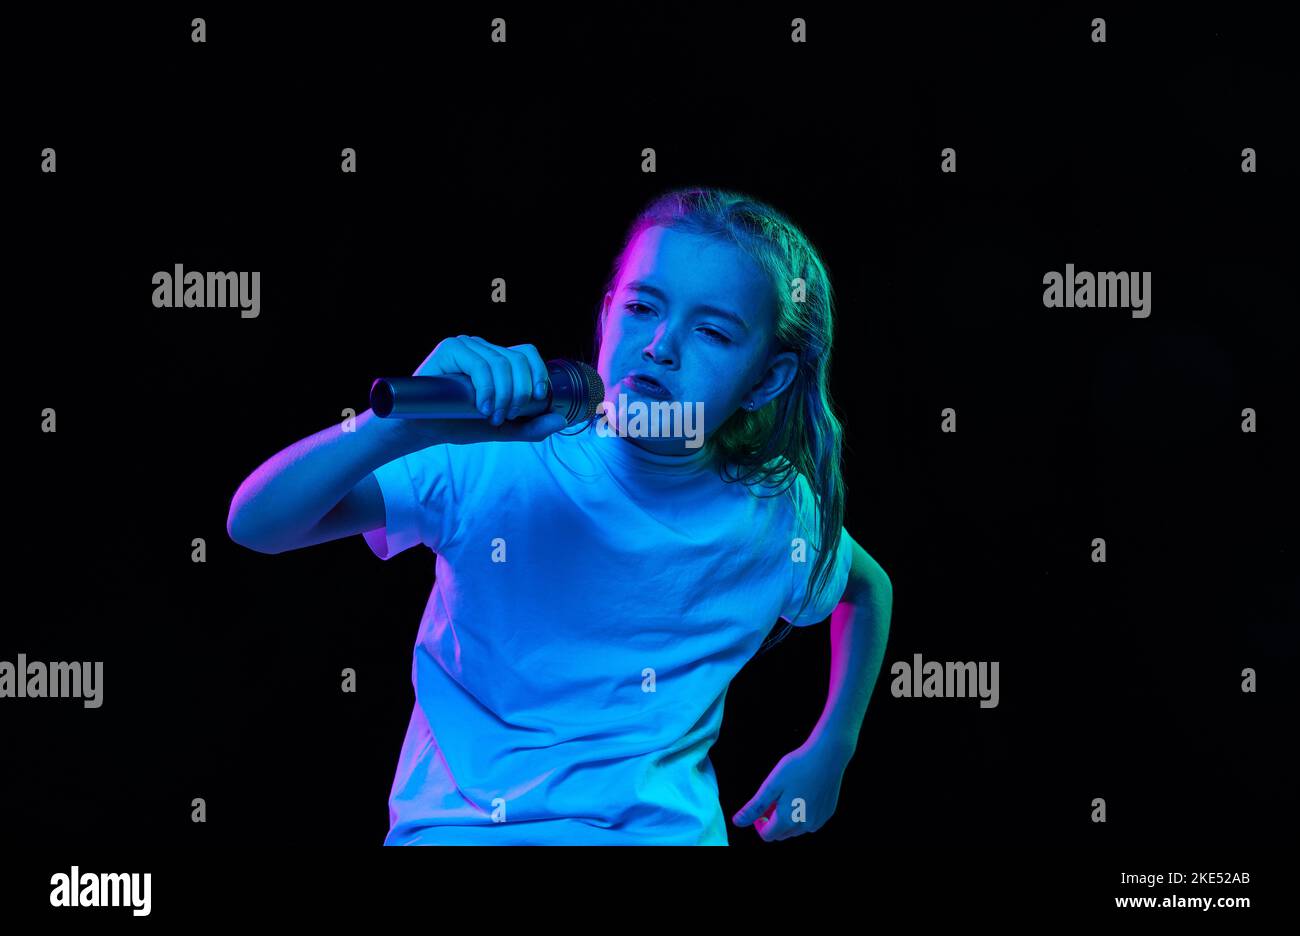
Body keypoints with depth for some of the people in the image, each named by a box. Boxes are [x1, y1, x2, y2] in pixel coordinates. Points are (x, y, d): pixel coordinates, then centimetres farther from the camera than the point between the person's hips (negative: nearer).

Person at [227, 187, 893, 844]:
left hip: (659, 825, 3)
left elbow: (871, 591, 20)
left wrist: (828, 754, 12)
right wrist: (404, 428, -34)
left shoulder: (779, 518, -4)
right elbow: (254, 523, -18)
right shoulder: (495, 468, -12)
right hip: (458, 822, -3)